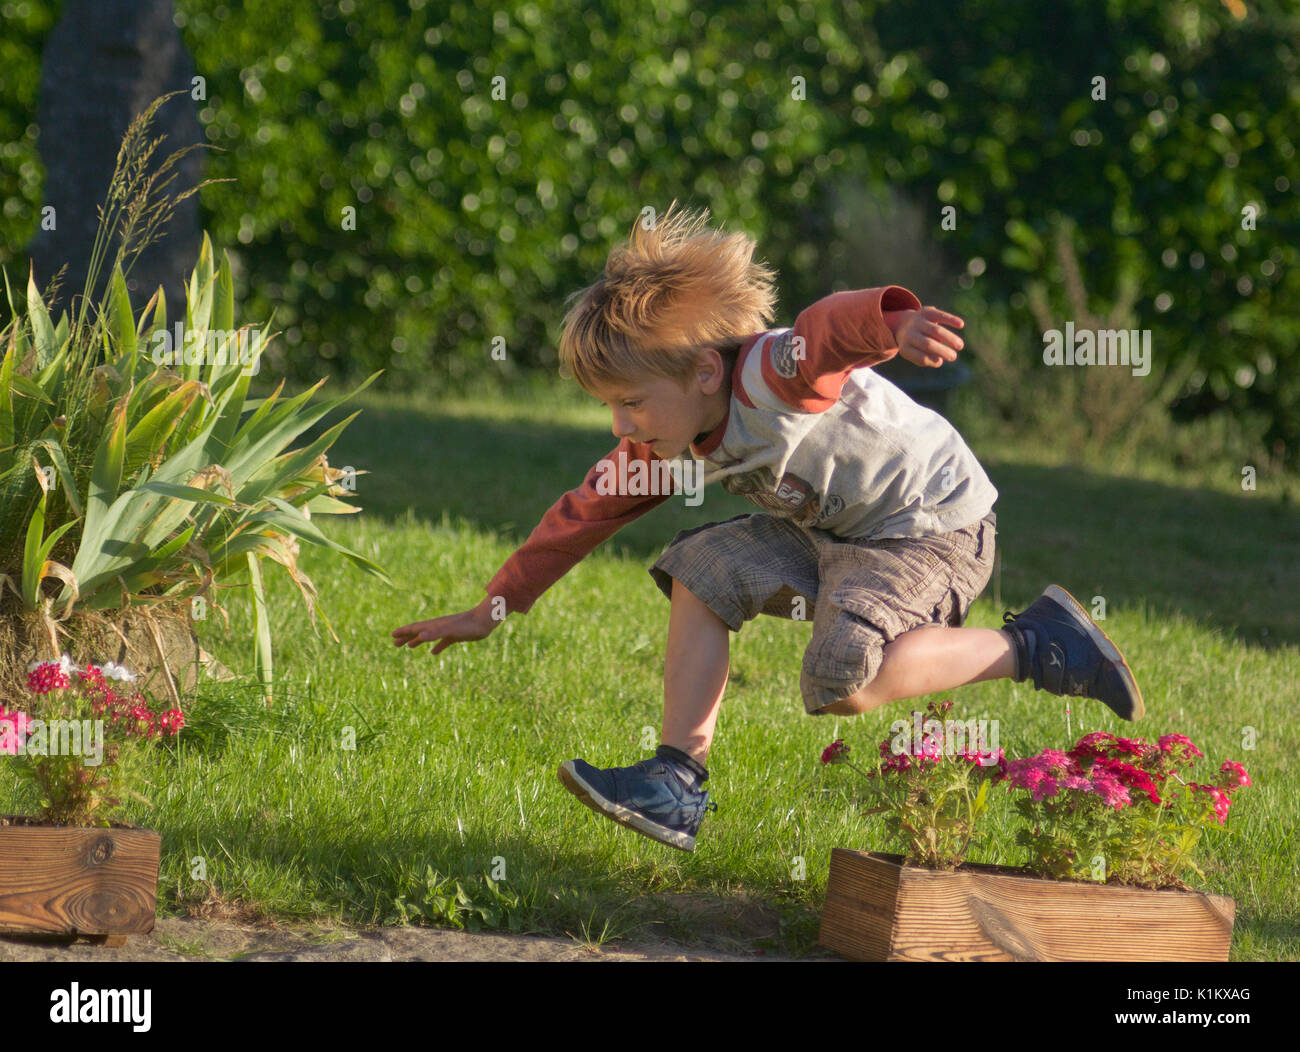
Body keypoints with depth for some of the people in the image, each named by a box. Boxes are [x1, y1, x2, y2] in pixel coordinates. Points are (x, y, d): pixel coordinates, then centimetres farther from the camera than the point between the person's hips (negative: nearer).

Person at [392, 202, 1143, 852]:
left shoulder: (772, 376, -30)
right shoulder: (669, 437, -2)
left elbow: (832, 328, -52)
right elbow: (589, 512, 8)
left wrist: (893, 322, -76)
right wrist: (495, 609, 10)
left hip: (932, 525, -10)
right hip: (829, 529, 10)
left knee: (842, 685, -27)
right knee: (704, 572, 3)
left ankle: (1034, 647, -12)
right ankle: (680, 786, 3)